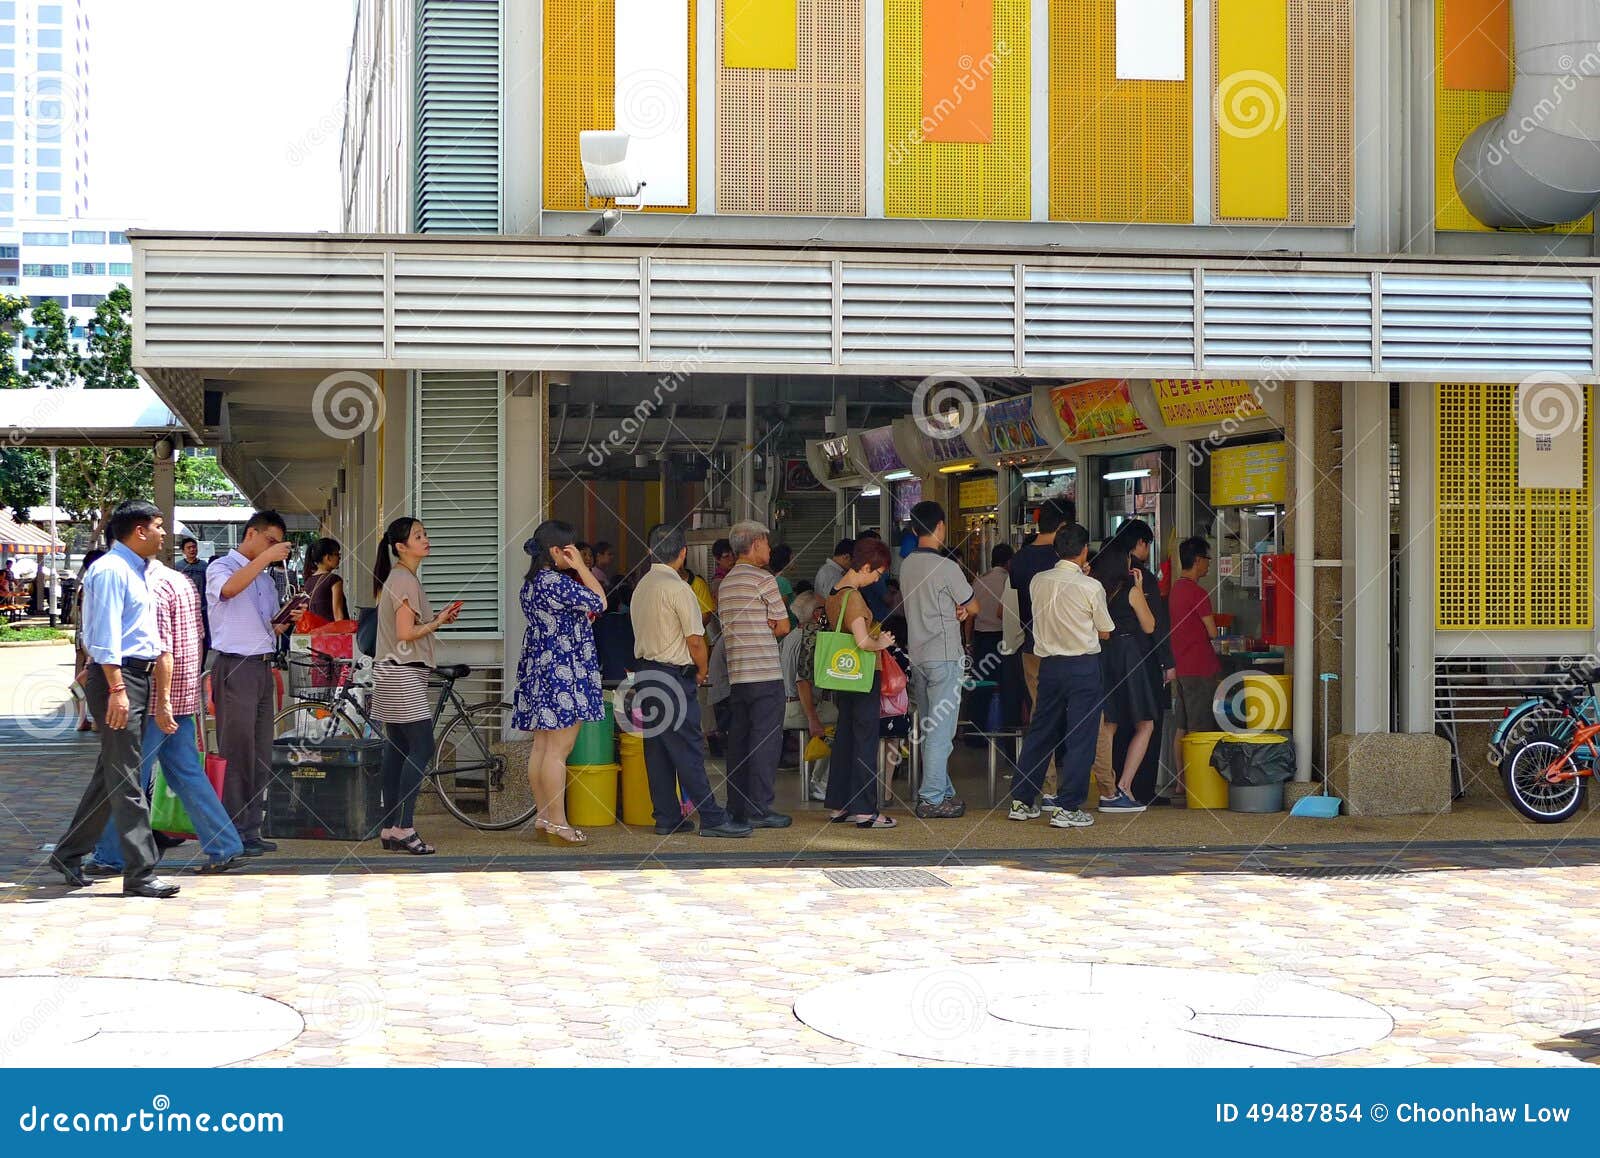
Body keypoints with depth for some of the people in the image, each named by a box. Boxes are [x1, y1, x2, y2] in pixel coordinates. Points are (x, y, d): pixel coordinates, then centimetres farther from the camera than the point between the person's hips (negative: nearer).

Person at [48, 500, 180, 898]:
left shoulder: (137, 572, 19)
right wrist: (116, 690, -26)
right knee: (124, 779, -8)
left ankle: (68, 854, 25)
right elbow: (106, 634, -19)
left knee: (111, 774, 15)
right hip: (116, 677, -10)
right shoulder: (111, 570, -11)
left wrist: (159, 701, 24)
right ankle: (140, 874, -8)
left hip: (137, 678, 10)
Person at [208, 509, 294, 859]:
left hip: (262, 668, 8)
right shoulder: (221, 567, -2)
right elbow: (228, 588, -27)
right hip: (235, 668, -8)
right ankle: (234, 833, -3)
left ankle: (251, 830, 13)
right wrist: (265, 558, -27)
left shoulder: (266, 580, 21)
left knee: (261, 755, 8)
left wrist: (288, 620, 3)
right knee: (239, 752, -7)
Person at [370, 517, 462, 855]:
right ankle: (403, 827, -13)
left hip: (395, 674, 10)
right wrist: (438, 622, -5)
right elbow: (406, 633, -19)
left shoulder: (399, 578, 18)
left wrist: (438, 619, 9)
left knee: (396, 750, 9)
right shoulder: (405, 580, -13)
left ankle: (390, 829, 10)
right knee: (421, 748, -11)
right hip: (404, 674, -10)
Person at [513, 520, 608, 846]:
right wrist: (580, 566, -7)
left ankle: (543, 816, 17)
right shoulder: (556, 582, -17)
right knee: (558, 749, -8)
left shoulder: (532, 582, 14)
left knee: (542, 747, 12)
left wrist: (575, 569, 15)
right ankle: (557, 823, -6)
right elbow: (599, 602, -14)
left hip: (539, 670, 10)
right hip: (561, 672, -10)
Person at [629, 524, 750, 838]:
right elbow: (695, 640, -16)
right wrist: (701, 671, 2)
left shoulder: (641, 586, 11)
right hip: (674, 677, -8)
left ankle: (666, 818, 13)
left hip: (645, 673, 8)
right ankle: (711, 818, -4)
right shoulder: (678, 588, -14)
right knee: (688, 750, -7)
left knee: (657, 748, 9)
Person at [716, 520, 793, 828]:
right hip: (765, 673, -8)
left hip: (736, 673, 8)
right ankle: (759, 809, -5)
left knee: (739, 738, 11)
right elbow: (783, 627, -6)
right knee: (766, 740, -4)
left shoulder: (725, 583, 15)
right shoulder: (764, 579, -9)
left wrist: (762, 627, 7)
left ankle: (737, 807, 14)